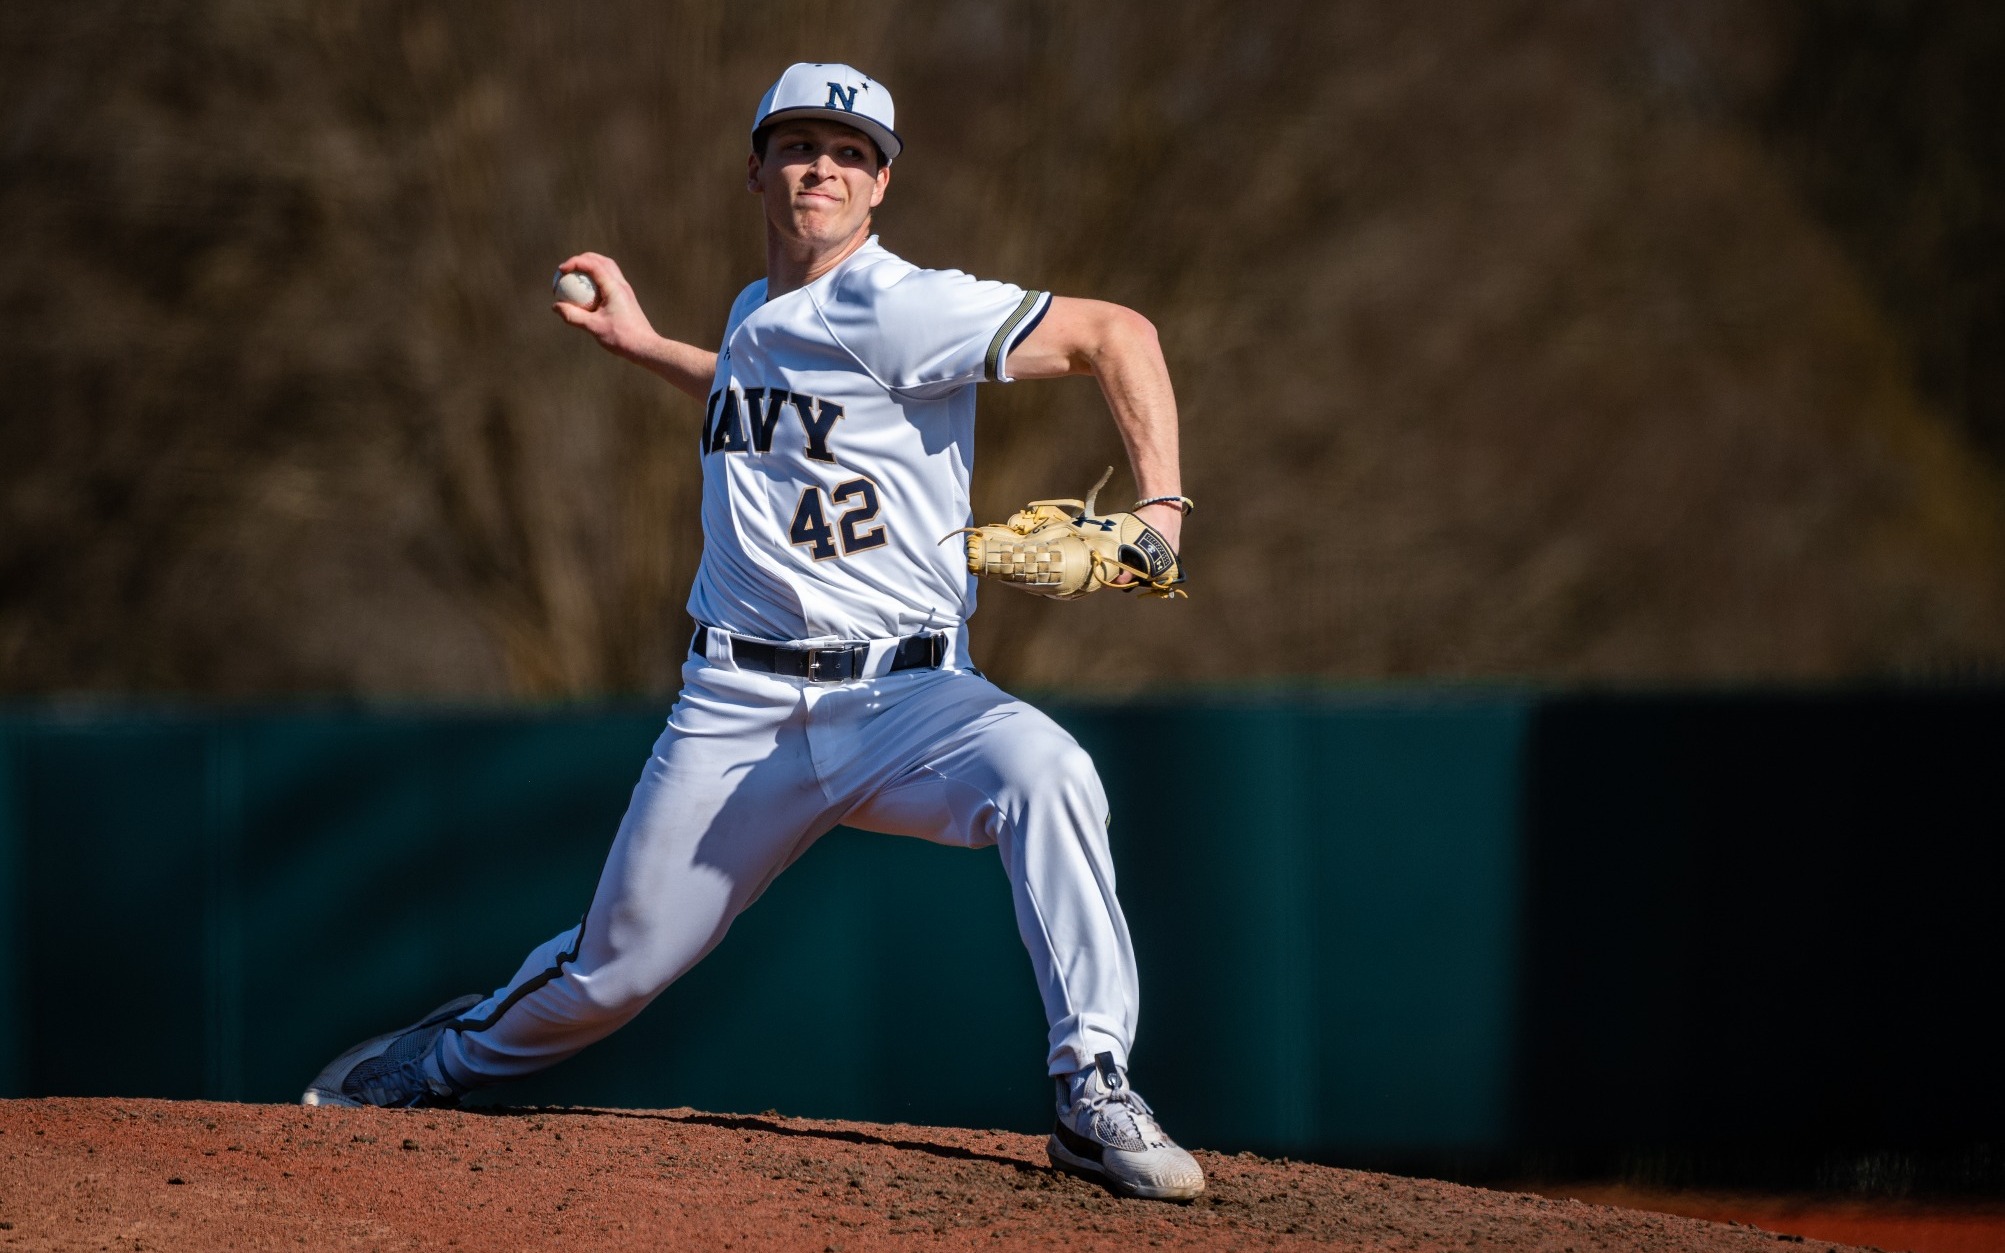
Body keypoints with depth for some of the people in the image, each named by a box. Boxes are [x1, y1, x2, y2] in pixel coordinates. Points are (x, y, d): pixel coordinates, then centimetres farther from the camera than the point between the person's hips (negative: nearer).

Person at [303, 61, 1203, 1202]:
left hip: (902, 692, -5)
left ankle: (1095, 1094, -33)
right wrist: (642, 344, 29)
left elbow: (1118, 332, -14)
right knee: (613, 968, 9)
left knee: (1043, 769, -37)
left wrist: (1164, 506, -25)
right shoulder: (756, 318, 12)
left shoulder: (898, 312, -11)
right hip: (742, 709, 5)